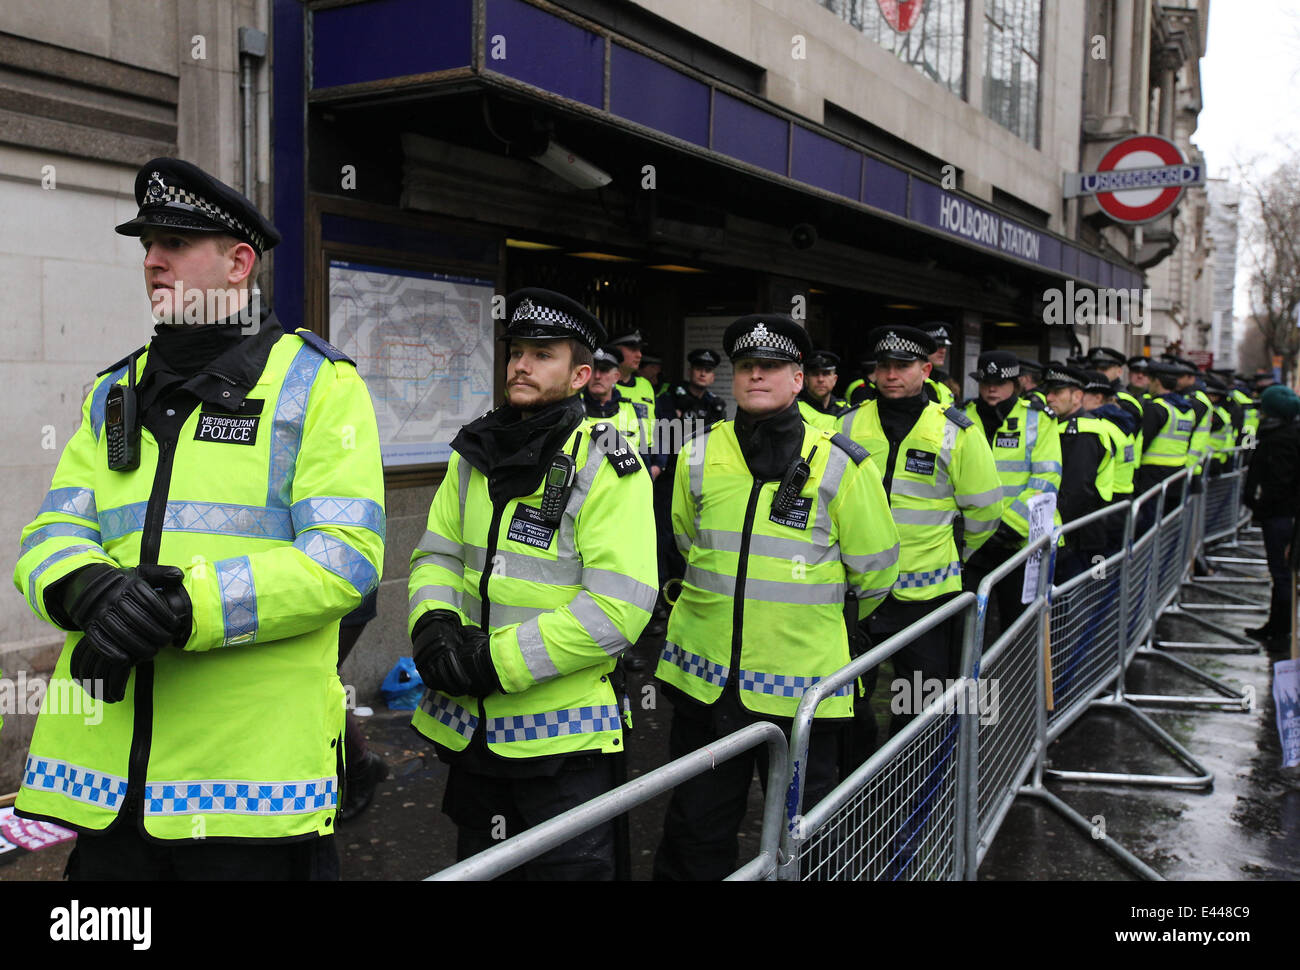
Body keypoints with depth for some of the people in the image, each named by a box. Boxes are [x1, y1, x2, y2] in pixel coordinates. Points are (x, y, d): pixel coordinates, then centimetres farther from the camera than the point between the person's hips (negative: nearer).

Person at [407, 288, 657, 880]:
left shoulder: (606, 468, -13)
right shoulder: (475, 454, 6)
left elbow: (617, 609, -20)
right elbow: (436, 554, 10)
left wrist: (499, 660, -22)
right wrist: (434, 625, -12)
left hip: (562, 737, -6)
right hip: (470, 726, 6)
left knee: (569, 868, 10)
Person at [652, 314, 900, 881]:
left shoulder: (840, 465, -8)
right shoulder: (698, 458, 1)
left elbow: (874, 571, 4)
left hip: (801, 683, -2)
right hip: (704, 679, 3)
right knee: (695, 832, 15)